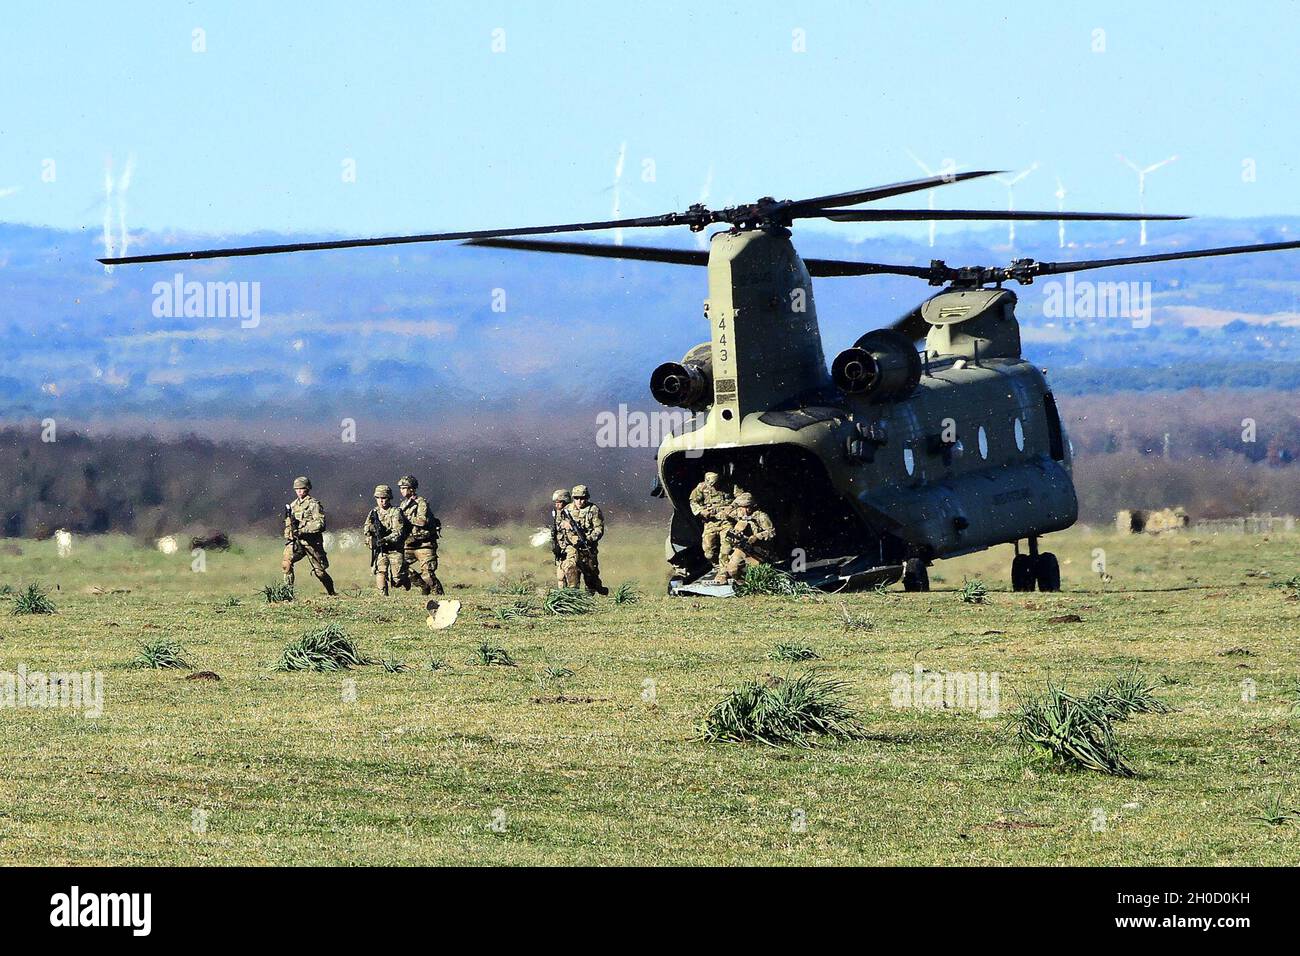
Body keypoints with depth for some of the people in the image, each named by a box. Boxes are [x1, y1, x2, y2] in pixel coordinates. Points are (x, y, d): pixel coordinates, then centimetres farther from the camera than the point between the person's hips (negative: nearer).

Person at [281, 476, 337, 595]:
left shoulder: (314, 504, -5)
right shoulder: (292, 505, 14)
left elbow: (320, 523, -15)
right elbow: (288, 524, 22)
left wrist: (303, 530, -22)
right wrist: (287, 538, 7)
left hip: (311, 542, -4)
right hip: (295, 541, 4)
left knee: (319, 570, 4)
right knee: (286, 563, -20)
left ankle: (332, 592, 24)